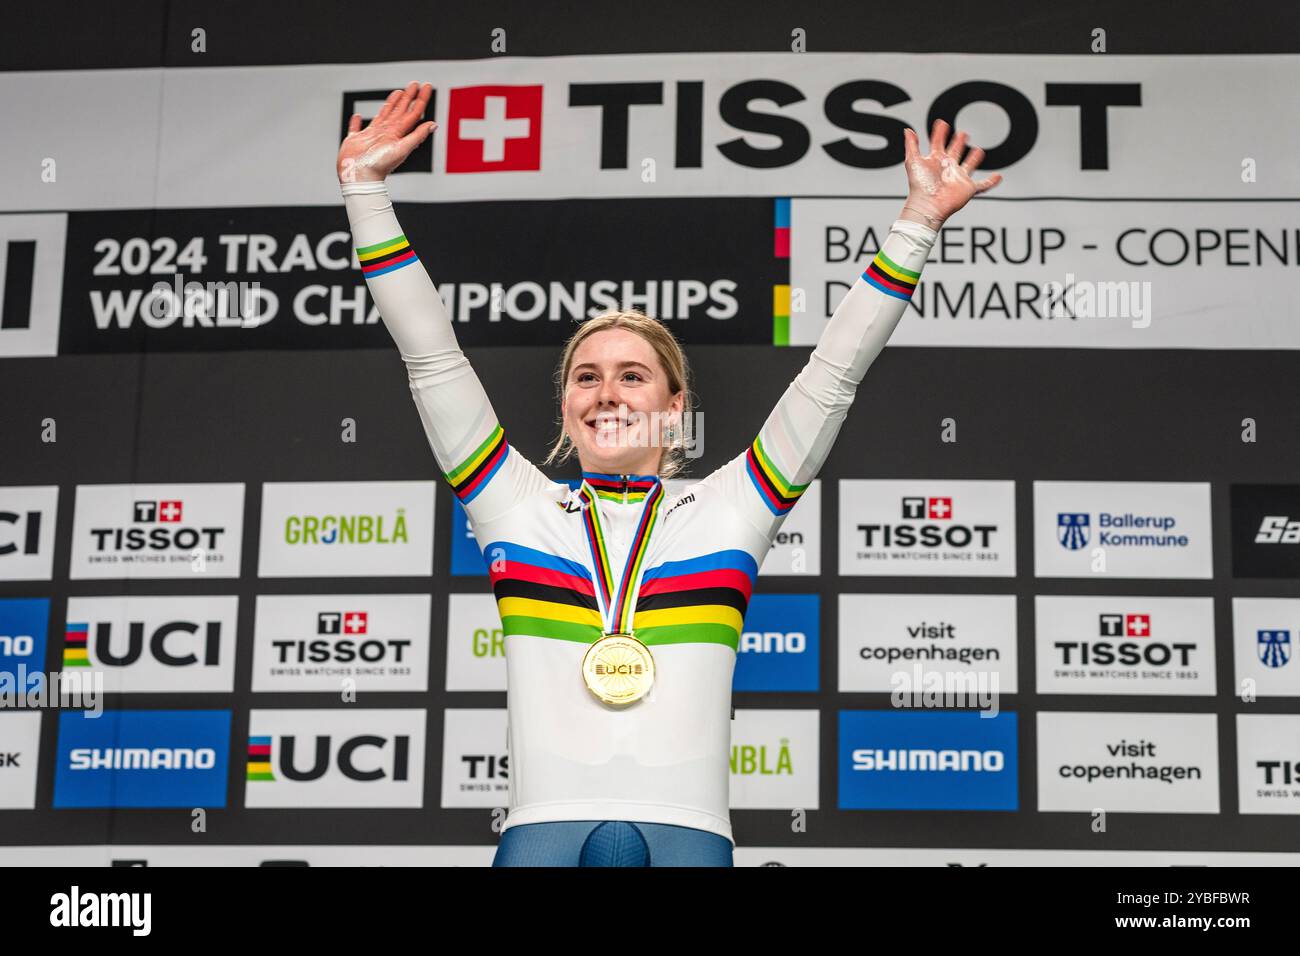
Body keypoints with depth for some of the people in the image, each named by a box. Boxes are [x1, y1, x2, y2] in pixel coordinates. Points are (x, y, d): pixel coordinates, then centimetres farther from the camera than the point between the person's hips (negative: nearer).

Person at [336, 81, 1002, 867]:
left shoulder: (727, 512, 17)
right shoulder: (518, 508, 18)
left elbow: (834, 371, 17)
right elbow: (433, 357, 18)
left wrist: (917, 222, 16)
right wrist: (365, 189, 19)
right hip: (545, 823, 0)